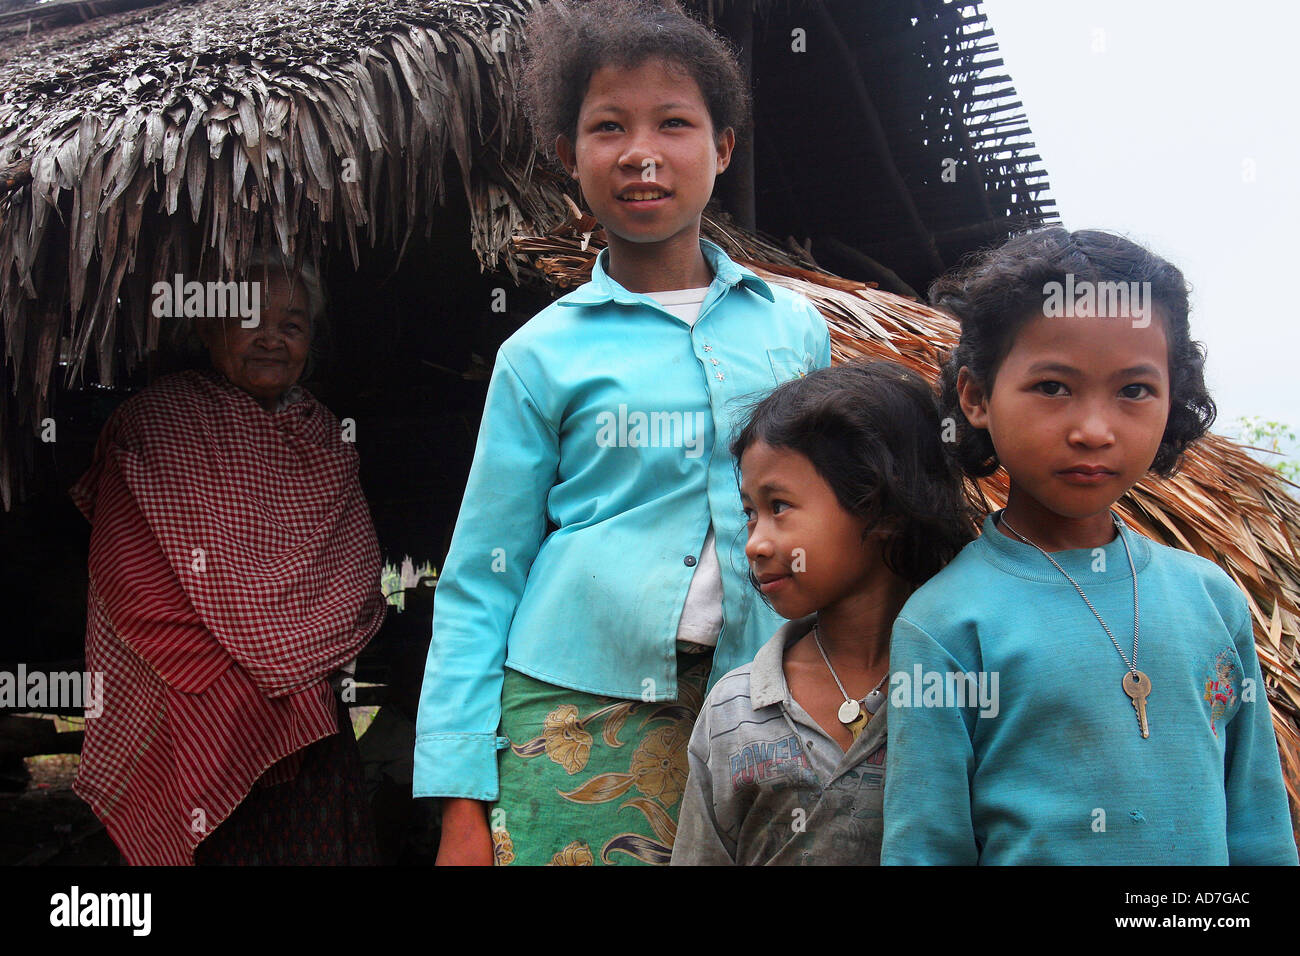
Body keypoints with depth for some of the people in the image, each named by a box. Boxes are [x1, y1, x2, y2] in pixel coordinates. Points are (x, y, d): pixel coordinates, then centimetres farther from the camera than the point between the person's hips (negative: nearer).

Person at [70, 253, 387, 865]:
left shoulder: (325, 436, 10)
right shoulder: (155, 423, -7)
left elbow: (357, 572, 12)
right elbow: (132, 585, -13)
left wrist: (319, 668, -4)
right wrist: (240, 687, -14)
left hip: (313, 717, 5)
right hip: (201, 721, -5)